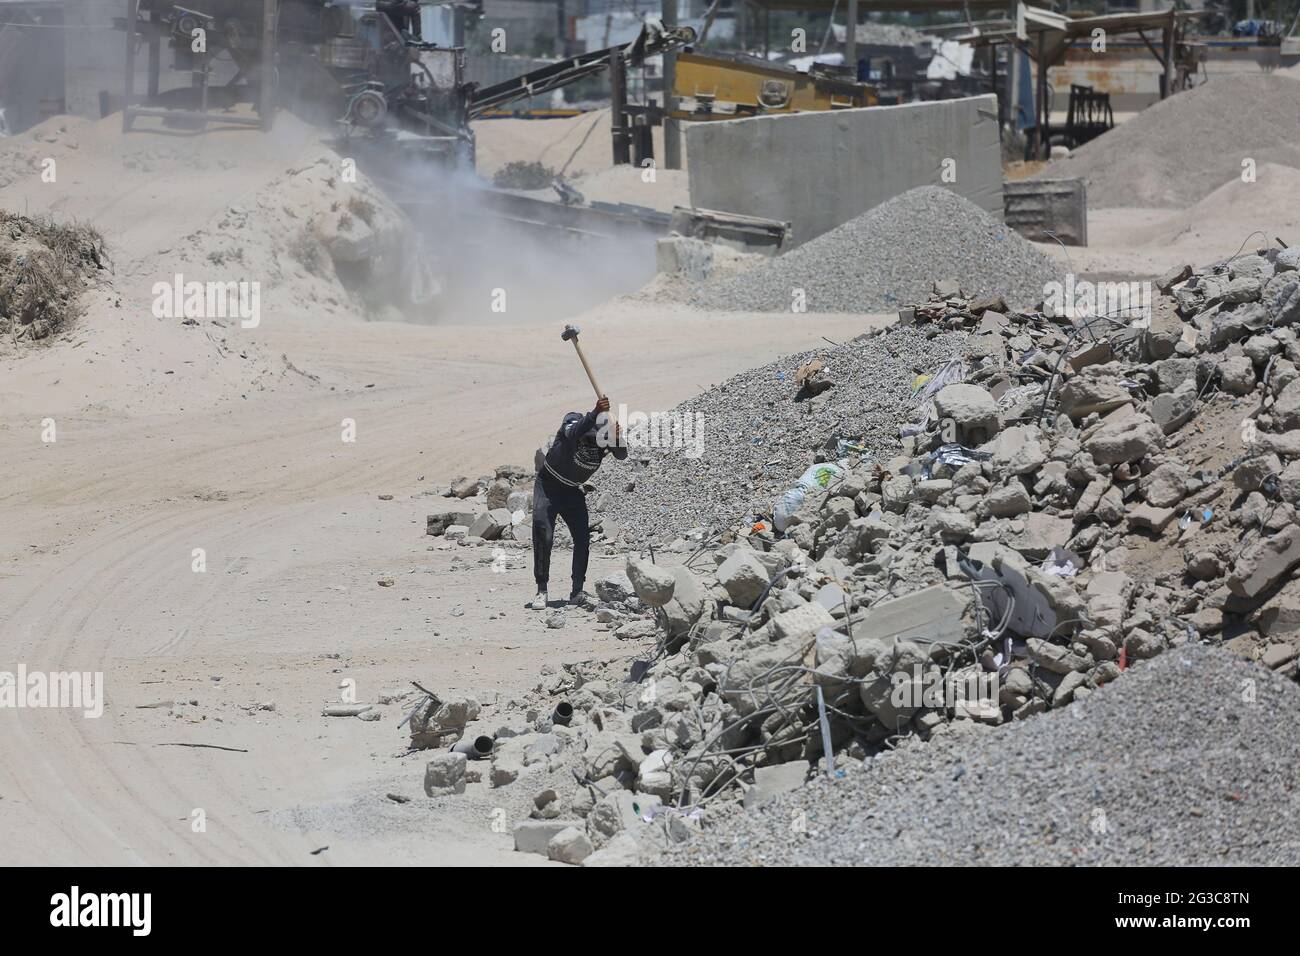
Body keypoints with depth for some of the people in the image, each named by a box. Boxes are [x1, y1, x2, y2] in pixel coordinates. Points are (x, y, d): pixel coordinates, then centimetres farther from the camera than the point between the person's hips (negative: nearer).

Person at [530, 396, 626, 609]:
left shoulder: (604, 438, -14)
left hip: (573, 491, 4)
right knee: (543, 536, -13)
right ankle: (541, 591, -8)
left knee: (583, 539, -2)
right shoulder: (574, 421, -25)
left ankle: (577, 591, 8)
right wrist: (596, 413, -64)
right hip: (548, 485, -4)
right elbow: (573, 433, -48)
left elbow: (621, 455, -28)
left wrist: (617, 436, -49)